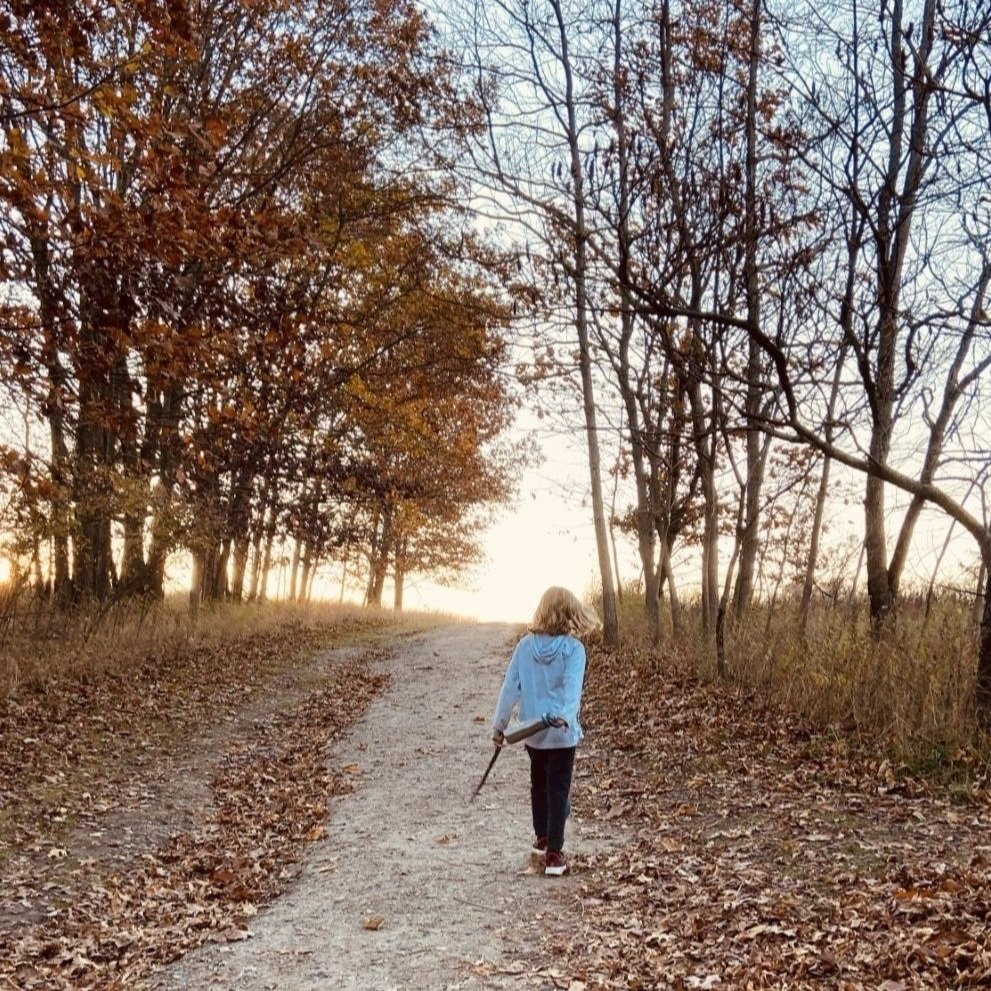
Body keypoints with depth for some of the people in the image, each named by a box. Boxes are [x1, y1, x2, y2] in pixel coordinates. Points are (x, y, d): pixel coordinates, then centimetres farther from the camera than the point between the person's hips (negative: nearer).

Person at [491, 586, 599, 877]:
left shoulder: (525, 645, -2)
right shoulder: (573, 648, -12)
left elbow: (510, 687, -2)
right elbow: (572, 686, -27)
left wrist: (499, 724, 3)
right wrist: (565, 716, -39)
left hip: (532, 731, 4)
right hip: (562, 732, -4)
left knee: (539, 784, 22)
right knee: (558, 790, 5)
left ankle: (542, 838, 38)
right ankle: (553, 853, 5)